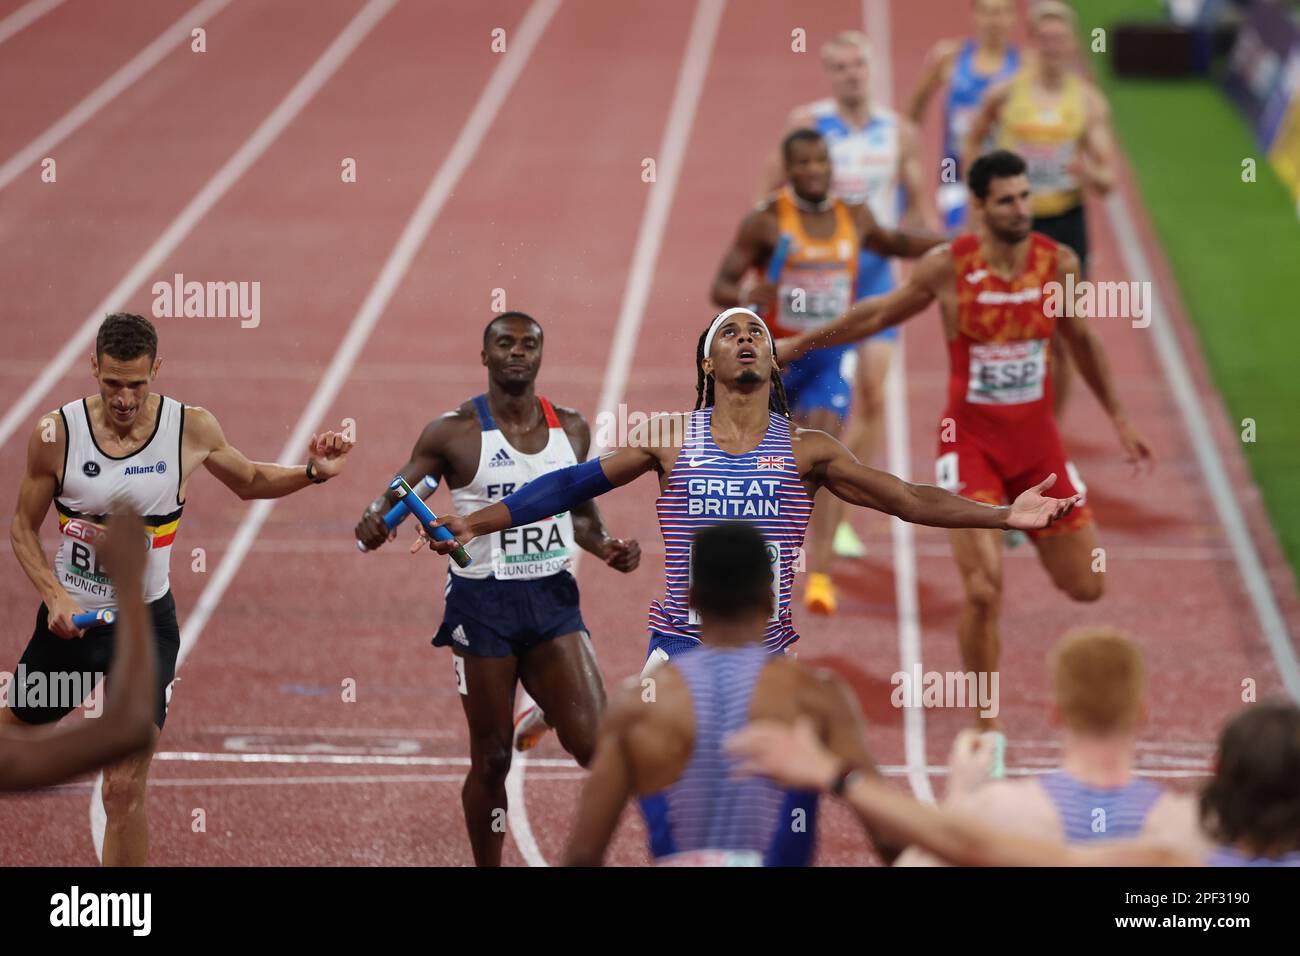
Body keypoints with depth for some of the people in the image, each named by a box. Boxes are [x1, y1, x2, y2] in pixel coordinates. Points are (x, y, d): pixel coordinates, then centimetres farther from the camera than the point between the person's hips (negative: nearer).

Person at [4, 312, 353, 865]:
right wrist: (54, 596, -15)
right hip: (69, 619, 1)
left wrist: (311, 472, -7)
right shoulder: (56, 434, -12)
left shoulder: (192, 430, -9)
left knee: (124, 792, -8)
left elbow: (250, 482, 11)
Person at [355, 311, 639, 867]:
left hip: (553, 597, 3)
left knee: (594, 744, -12)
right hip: (483, 602, -3)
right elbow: (397, 494, -3)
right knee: (491, 759, 2)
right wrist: (376, 518, -26)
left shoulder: (571, 429, 7)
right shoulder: (453, 433, -5)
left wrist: (605, 546, 1)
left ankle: (542, 712, 22)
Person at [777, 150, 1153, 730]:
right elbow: (879, 315, 6)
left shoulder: (1058, 264, -3)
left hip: (1038, 440, 3)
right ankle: (985, 730, -1)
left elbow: (1081, 340, 14)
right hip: (971, 439, -3)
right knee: (984, 593, -17)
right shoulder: (948, 268, -11)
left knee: (1086, 587, 7)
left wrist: (1119, 420, 20)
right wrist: (801, 342, 14)